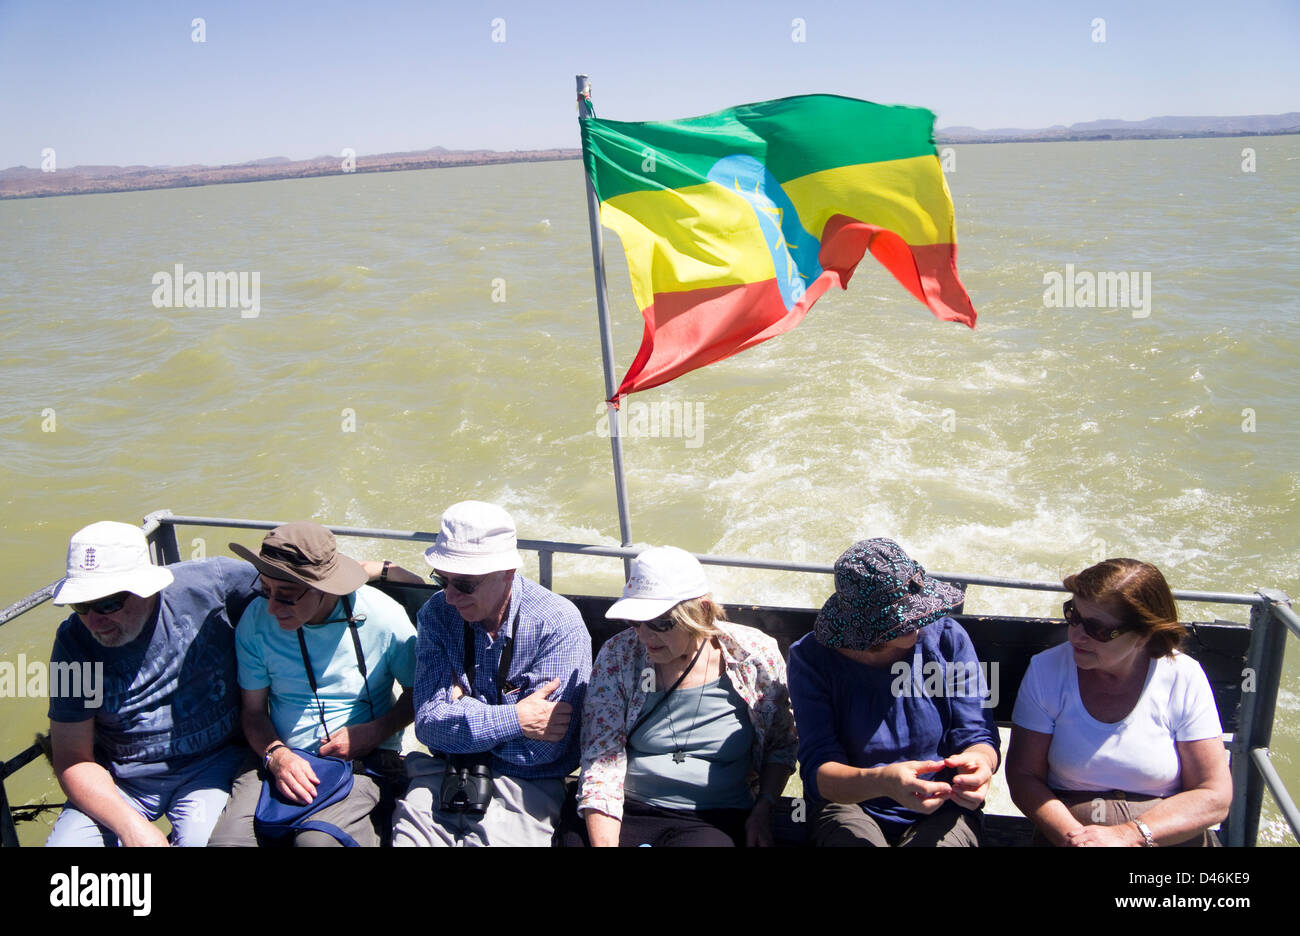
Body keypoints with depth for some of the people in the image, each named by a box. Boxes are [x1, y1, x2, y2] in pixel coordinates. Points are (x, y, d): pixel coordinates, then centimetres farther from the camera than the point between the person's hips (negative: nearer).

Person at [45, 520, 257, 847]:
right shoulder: (74, 641, -9)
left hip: (210, 767, -1)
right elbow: (72, 758, -5)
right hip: (119, 781, 2)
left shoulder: (208, 582, -15)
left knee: (205, 839, -26)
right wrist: (130, 825, -20)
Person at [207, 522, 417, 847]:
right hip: (279, 755, 3)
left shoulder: (383, 616, -10)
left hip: (361, 761, -3)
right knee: (226, 839, -23)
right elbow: (253, 709, 7)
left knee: (318, 839, -31)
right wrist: (276, 755, -12)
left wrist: (376, 732, -13)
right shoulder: (257, 620, -3)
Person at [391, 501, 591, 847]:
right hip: (441, 779, 3)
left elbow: (544, 746, -15)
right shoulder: (437, 614, 2)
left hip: (524, 789, -3)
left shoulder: (559, 624, -12)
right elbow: (428, 721, -7)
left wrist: (463, 713, -6)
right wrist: (514, 719, -16)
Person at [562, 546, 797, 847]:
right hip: (626, 809, 2)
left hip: (712, 819, -1)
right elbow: (602, 757, -5)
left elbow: (781, 745, 10)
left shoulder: (755, 655, -4)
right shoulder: (618, 655, -2)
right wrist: (603, 842, -17)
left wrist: (762, 811, -4)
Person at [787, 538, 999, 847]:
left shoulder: (947, 637, -6)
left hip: (942, 810, 2)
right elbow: (818, 771, -18)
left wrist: (979, 763, -30)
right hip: (850, 803, -1)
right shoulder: (811, 657, -11)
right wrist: (881, 782, -40)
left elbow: (978, 735, -4)